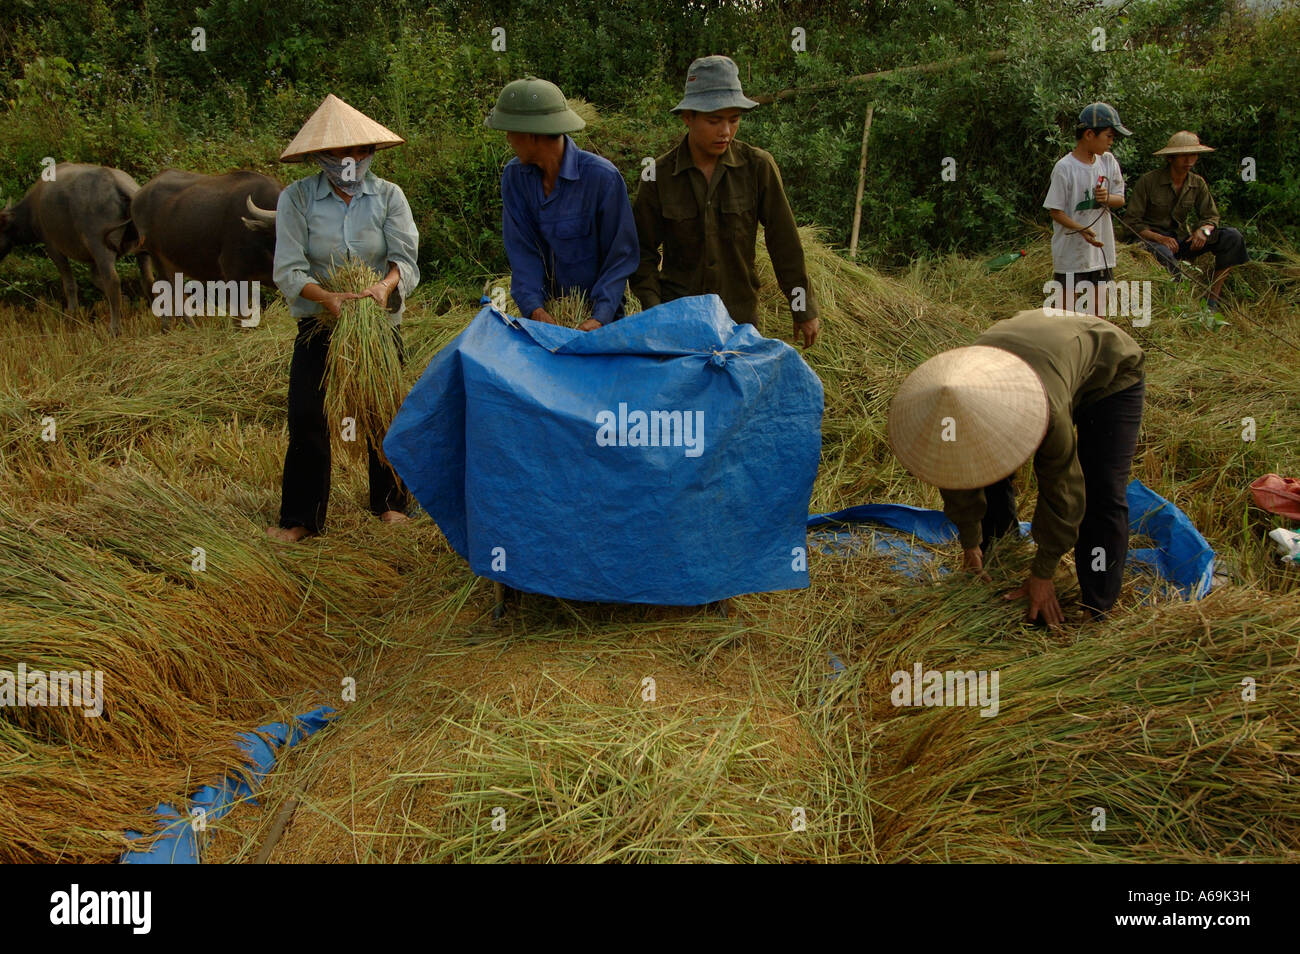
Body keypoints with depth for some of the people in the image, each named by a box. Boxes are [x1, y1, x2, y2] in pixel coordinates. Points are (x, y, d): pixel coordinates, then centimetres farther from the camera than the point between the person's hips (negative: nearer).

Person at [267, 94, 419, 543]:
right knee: (307, 418, -4)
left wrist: (386, 285, -33)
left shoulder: (388, 196, -3)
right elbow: (288, 270, -13)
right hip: (317, 326, -1)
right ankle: (301, 517, 10)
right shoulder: (296, 198, -6)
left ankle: (389, 502, 31)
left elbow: (405, 259, -11)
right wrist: (326, 296, -32)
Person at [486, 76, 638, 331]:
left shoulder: (603, 177, -14)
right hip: (547, 310, 3)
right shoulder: (514, 176, -1)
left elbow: (621, 255, -10)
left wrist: (600, 317, -21)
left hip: (597, 312, -3)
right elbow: (522, 249, -2)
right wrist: (534, 308, -17)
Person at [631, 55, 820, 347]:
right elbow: (643, 250, 4)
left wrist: (804, 311, 3)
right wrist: (653, 310, -8)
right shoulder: (660, 174, -4)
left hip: (740, 315, 0)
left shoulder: (758, 166, -5)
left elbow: (785, 244, -1)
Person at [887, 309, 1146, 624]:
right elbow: (956, 478, -11)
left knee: (1104, 496, -16)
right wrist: (970, 546, 1)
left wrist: (1043, 575, -18)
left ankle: (1096, 615, -6)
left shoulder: (1046, 409, -45)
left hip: (1111, 372, -5)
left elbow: (1061, 491, -29)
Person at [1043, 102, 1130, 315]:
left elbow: (1120, 199, 9)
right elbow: (1055, 211, -12)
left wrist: (1107, 198, -14)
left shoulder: (1108, 161, 5)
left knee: (1098, 307, 13)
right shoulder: (1064, 167, -13)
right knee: (1065, 308, 0)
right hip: (1071, 250, -6)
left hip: (1101, 249, 6)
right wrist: (1082, 229, -26)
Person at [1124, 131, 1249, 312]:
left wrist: (1204, 229, -15)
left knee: (1232, 236, -14)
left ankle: (1212, 300, -18)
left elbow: (1211, 216, 10)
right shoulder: (1149, 181, -8)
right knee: (1164, 254, -42)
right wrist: (1160, 238, -22)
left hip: (1183, 238, 5)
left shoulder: (1198, 184, 6)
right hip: (1155, 239, -5)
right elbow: (1131, 222, -9)